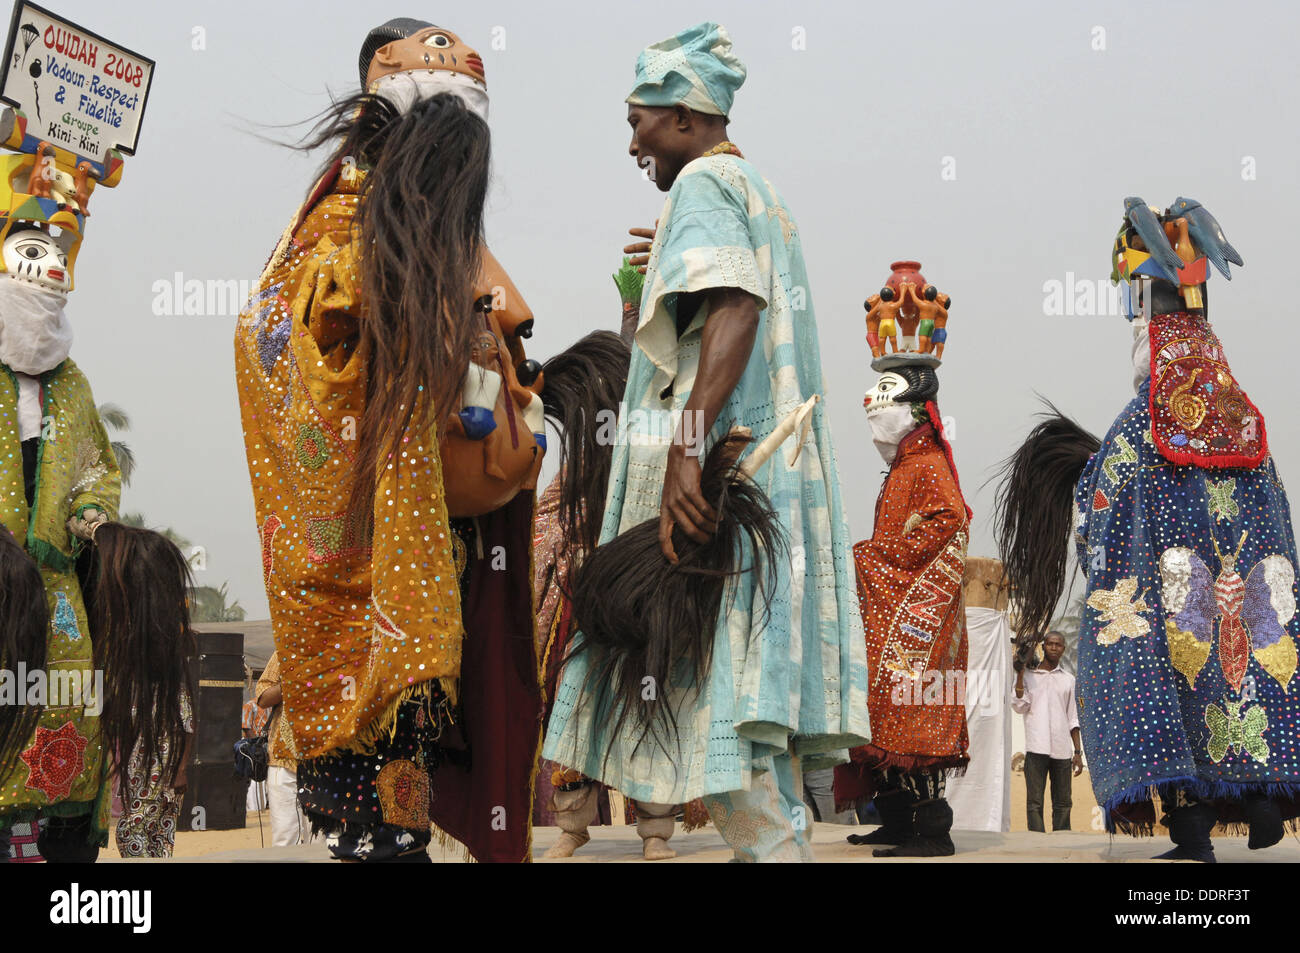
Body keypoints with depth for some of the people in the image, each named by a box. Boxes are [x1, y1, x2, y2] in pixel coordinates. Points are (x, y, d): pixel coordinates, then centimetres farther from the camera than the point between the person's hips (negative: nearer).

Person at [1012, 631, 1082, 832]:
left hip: (1062, 749, 3)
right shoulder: (1029, 676, 9)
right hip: (1036, 747, -3)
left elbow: (1072, 719, 18)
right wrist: (1020, 674, -5)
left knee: (1063, 802, 4)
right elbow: (1020, 707, -3)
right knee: (1035, 802, -6)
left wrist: (1078, 751, 12)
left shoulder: (1068, 679, 17)